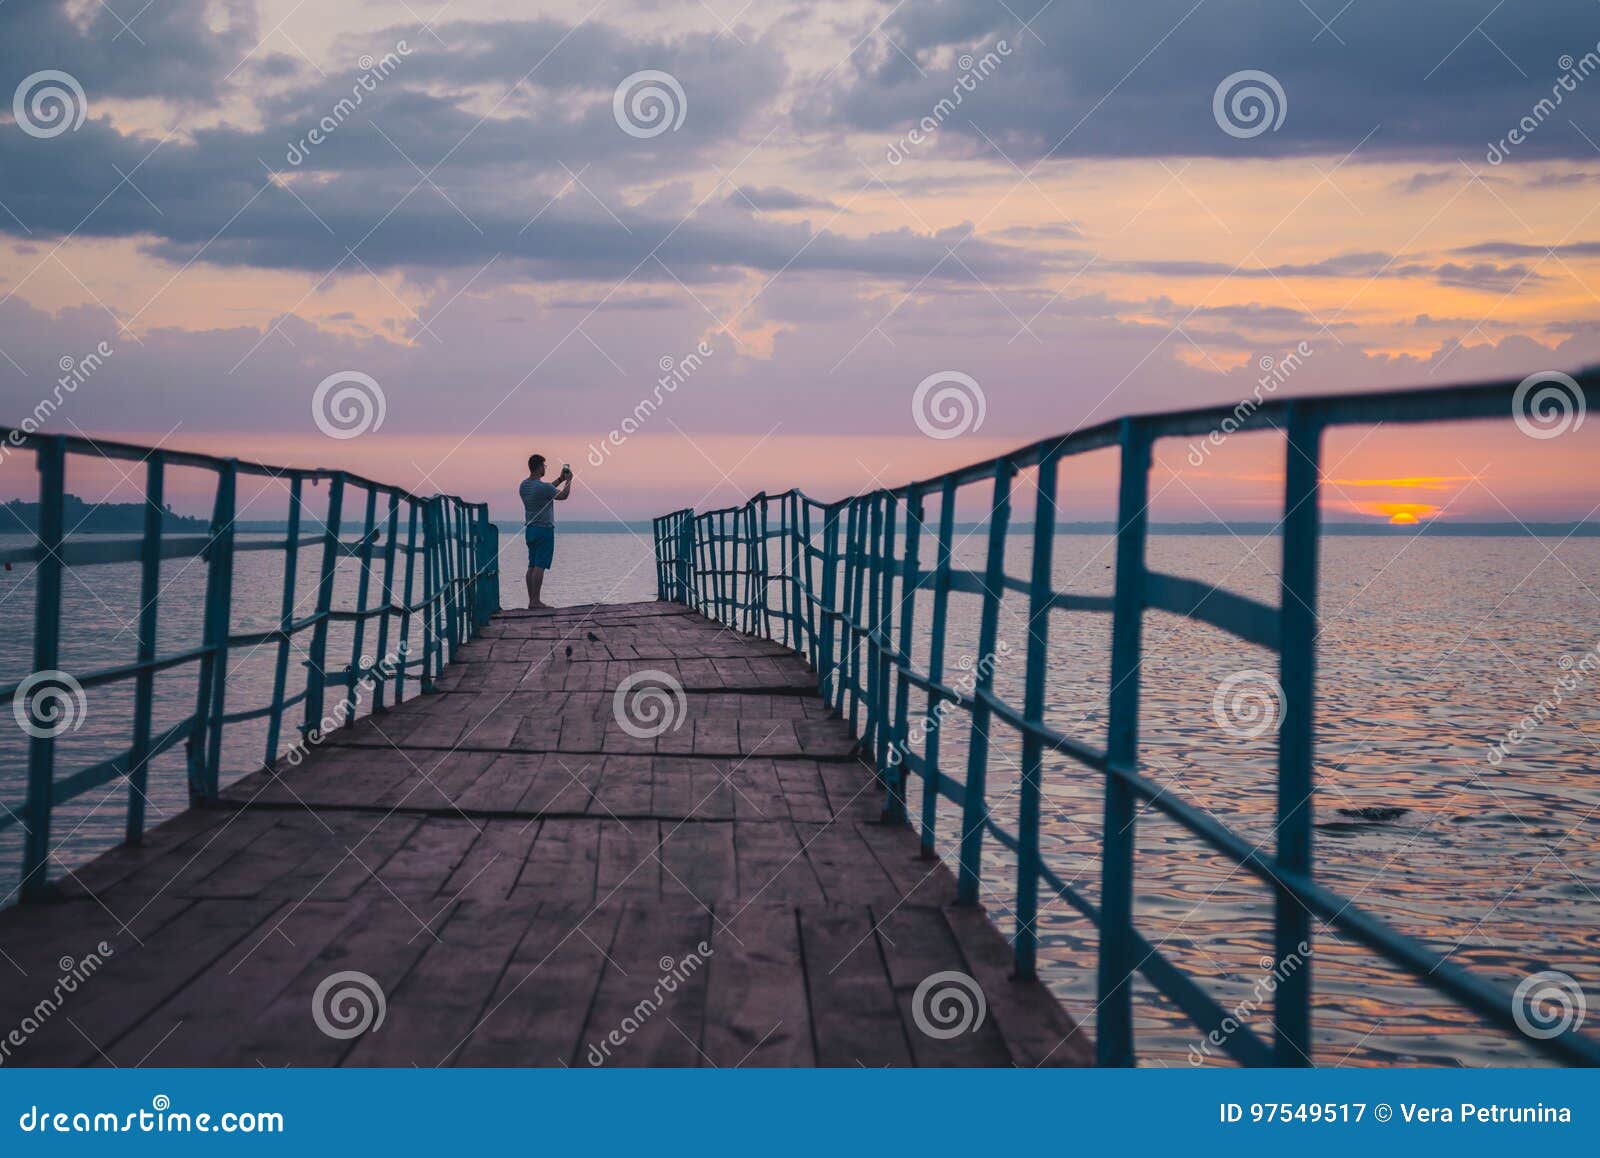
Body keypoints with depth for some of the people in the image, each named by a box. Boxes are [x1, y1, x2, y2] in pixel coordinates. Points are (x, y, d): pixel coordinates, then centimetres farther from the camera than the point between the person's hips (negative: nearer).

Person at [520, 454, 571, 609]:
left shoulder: (523, 486, 7)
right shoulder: (542, 487, -18)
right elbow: (563, 495, -4)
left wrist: (560, 479, 27)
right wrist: (568, 481, 12)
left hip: (530, 529, 8)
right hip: (544, 530, -8)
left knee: (532, 566, 8)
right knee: (539, 566, -9)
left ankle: (532, 600, 8)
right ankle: (535, 601, -12)